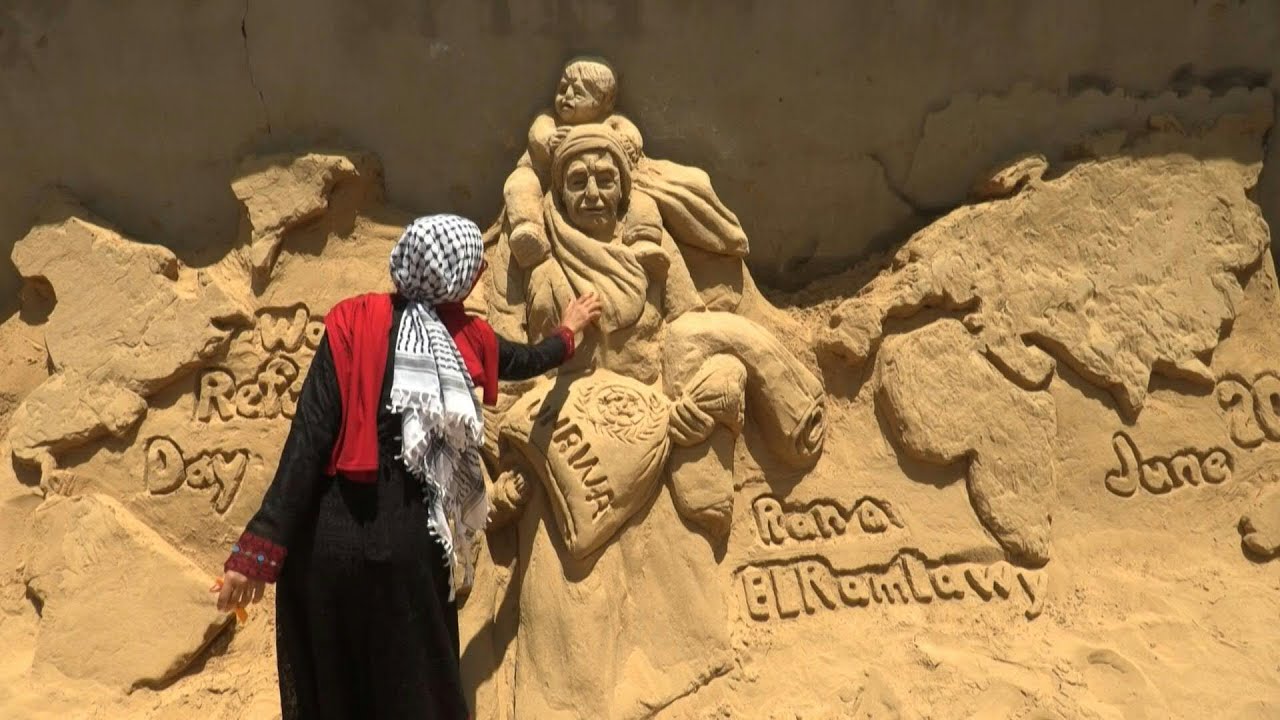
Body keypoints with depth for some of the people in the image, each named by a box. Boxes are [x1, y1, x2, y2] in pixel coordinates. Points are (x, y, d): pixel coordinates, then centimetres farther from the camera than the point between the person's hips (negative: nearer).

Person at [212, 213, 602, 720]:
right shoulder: (468, 339, 5)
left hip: (328, 536, 0)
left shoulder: (354, 322, -2)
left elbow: (310, 435, -9)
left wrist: (260, 548, -9)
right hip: (405, 541, 0)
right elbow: (527, 361, 27)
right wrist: (568, 332, 50)